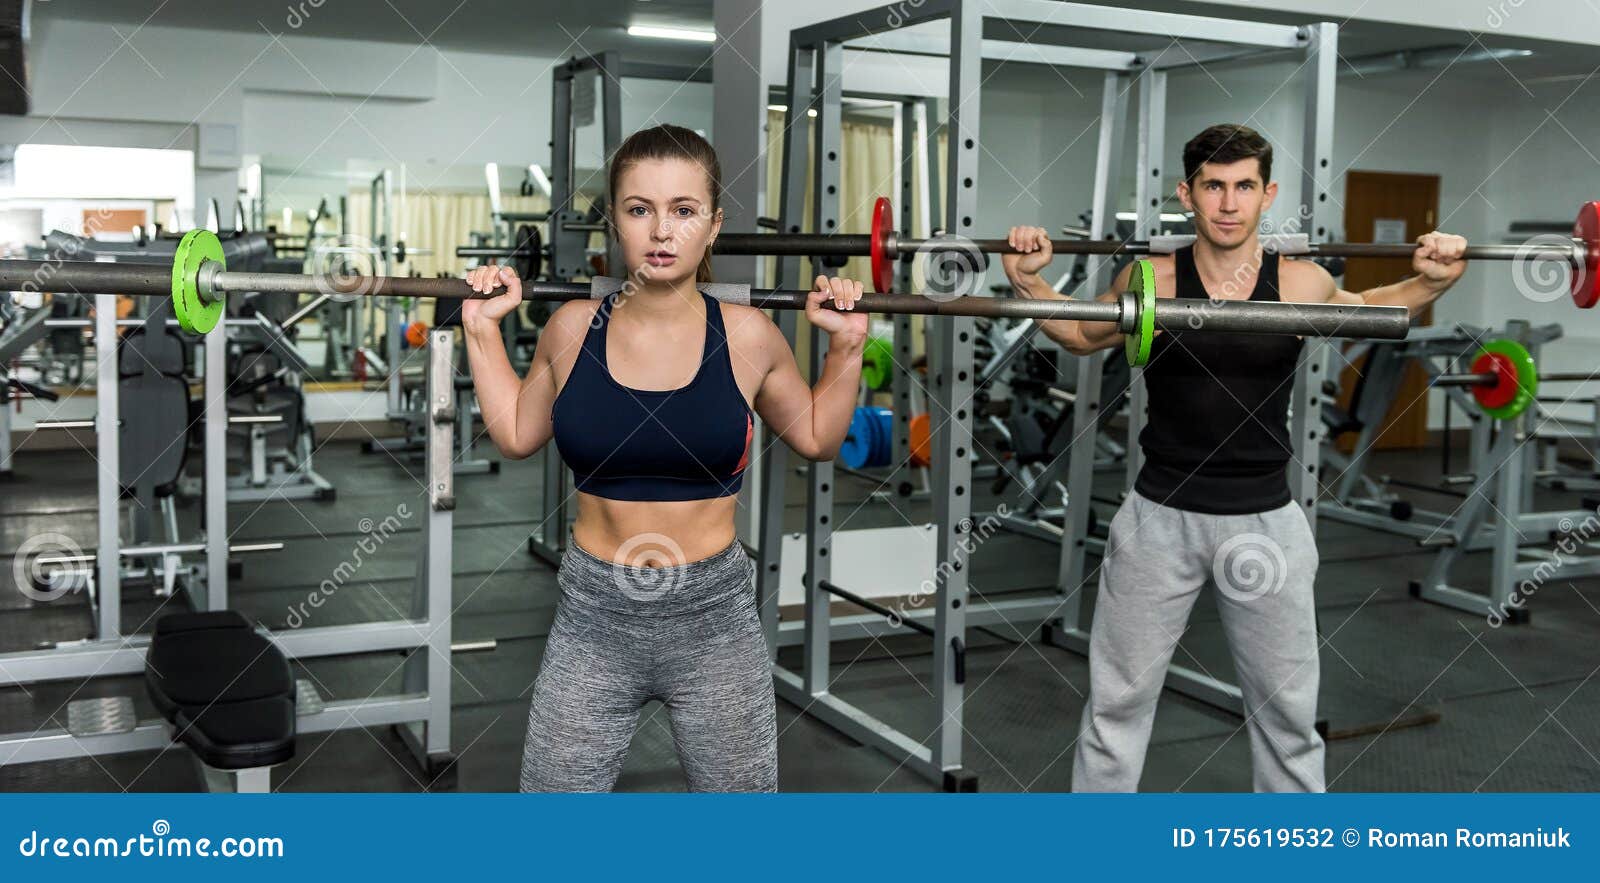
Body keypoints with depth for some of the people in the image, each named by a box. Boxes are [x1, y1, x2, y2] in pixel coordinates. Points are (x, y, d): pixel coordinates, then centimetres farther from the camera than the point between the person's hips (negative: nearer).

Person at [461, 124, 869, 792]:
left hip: (714, 618, -1)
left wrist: (847, 345, -1)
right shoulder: (572, 329, -4)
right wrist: (482, 329, 7)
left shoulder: (747, 336, -7)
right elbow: (516, 435, 12)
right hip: (592, 618, 1)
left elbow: (817, 437, 9)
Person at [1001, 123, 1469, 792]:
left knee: (1287, 707, 16)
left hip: (1265, 522, 1)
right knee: (1118, 699, 10)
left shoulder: (1302, 284, -5)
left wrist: (1432, 281, 1)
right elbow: (1082, 335, 11)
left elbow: (1369, 311, 17)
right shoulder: (1151, 281, -8)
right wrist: (1029, 283, -4)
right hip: (1161, 517, -1)